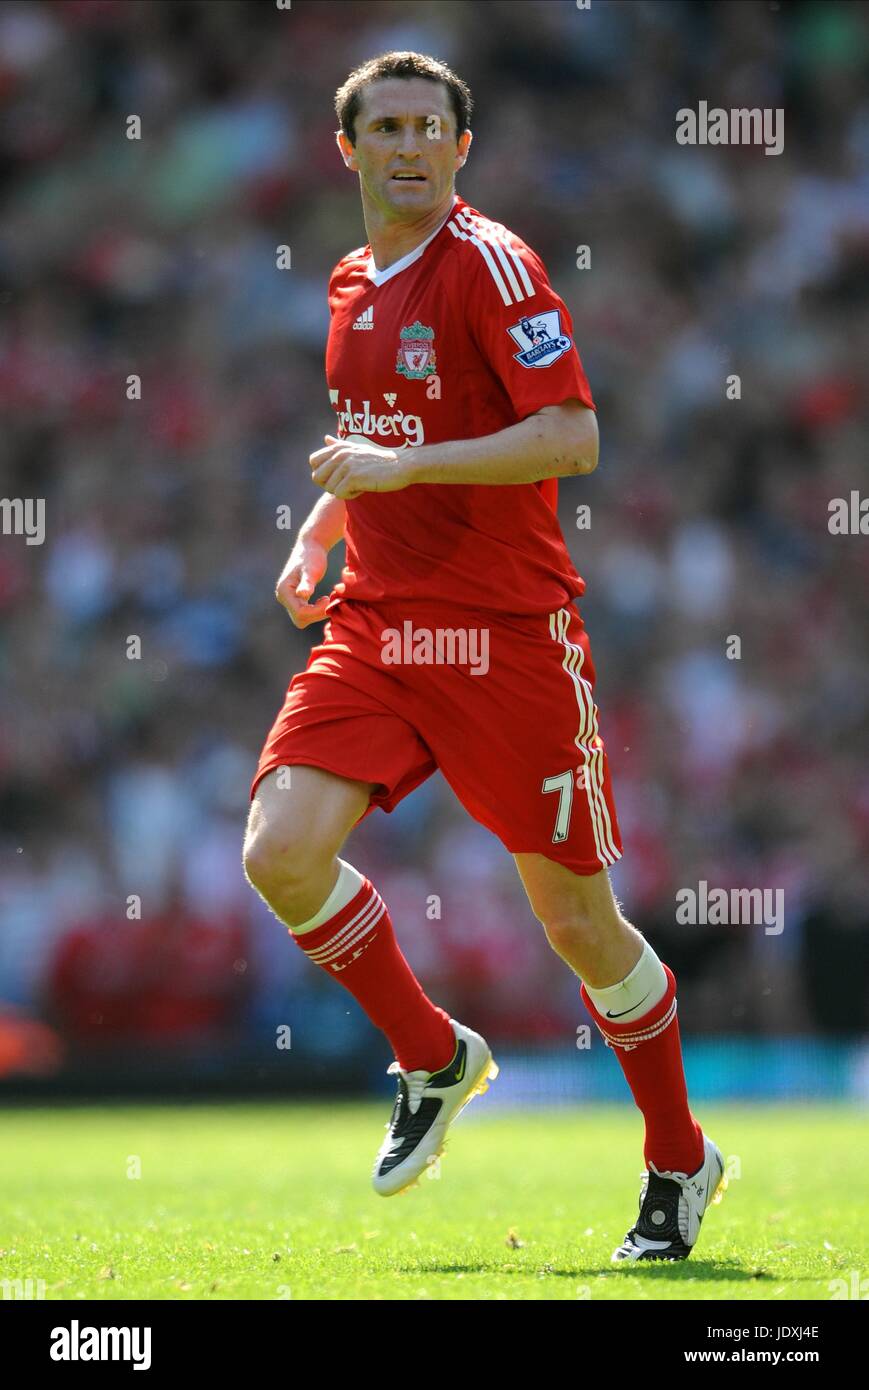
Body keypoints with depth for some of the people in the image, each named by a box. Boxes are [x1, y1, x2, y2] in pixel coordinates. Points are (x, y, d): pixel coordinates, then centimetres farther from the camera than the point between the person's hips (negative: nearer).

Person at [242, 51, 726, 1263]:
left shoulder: (490, 264, -11)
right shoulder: (353, 285, 13)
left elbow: (571, 438, -20)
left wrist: (400, 467, -21)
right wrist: (318, 534, 13)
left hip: (506, 637, -6)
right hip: (372, 627, 6)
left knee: (576, 920, 1)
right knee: (281, 855, -14)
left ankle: (680, 1163, 21)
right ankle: (435, 1060, 11)